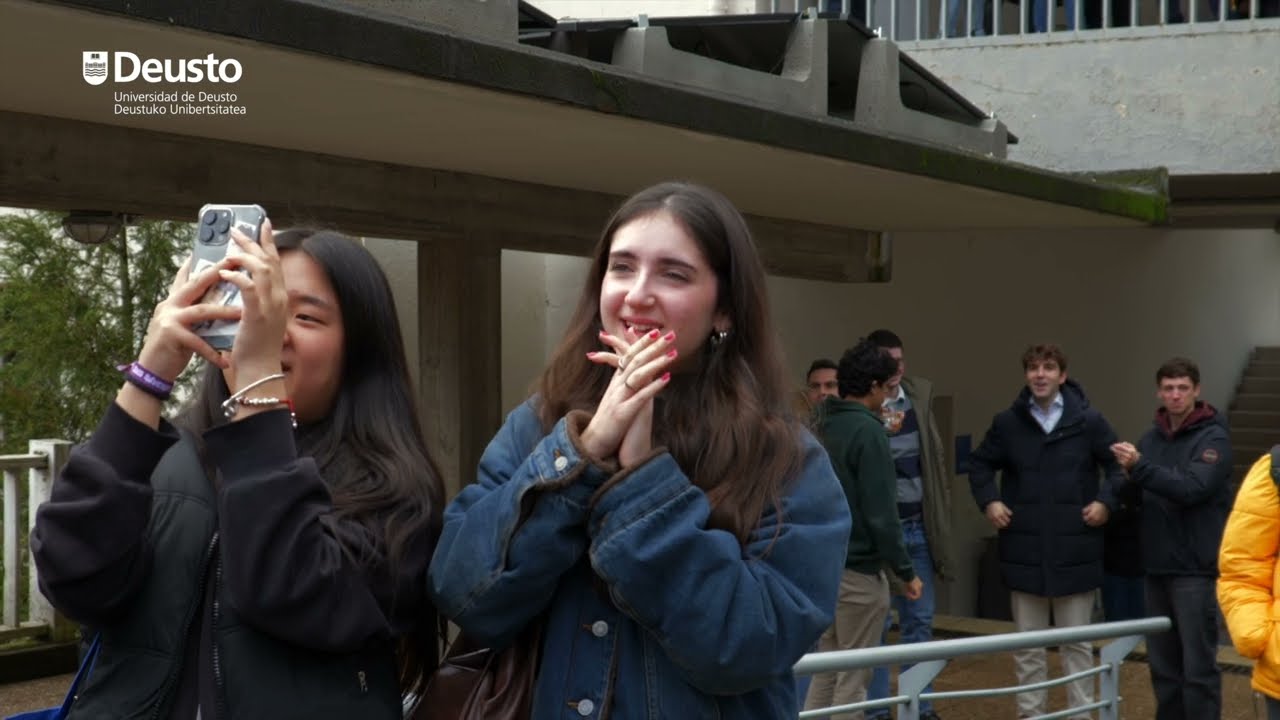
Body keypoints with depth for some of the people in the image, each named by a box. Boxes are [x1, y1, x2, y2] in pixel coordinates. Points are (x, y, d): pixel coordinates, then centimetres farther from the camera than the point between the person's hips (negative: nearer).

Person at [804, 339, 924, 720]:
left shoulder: (823, 426, 8)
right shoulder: (867, 431, -17)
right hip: (859, 569, -8)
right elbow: (881, 513, -19)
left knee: (826, 668, 16)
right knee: (853, 676, 0)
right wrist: (905, 570, -12)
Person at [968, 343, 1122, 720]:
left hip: (1074, 550, -2)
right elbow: (980, 464, 15)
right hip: (1024, 550, 2)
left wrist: (1106, 501, -8)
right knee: (1027, 645, 9)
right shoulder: (1008, 422, 1)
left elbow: (1118, 465, 6)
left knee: (1077, 643, 8)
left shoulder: (1088, 421, -4)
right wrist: (989, 500, 0)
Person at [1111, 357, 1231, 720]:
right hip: (1157, 566, 6)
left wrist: (1140, 467, -31)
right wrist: (1127, 475, -5)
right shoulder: (1152, 437, 11)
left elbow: (1192, 488, -23)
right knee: (1163, 664, 12)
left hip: (1194, 569, -6)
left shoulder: (1213, 438, -8)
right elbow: (1140, 494, 16)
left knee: (1197, 666, -3)